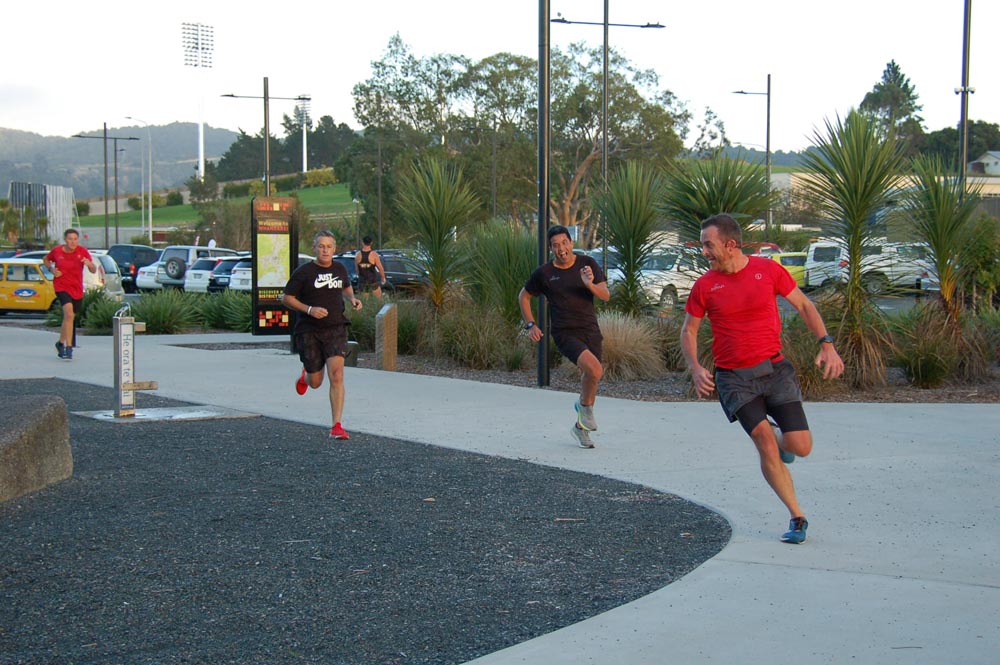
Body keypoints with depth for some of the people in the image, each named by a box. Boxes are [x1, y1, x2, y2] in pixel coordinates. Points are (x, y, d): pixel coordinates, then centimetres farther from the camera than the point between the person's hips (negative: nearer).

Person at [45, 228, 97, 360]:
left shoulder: (82, 251, -5)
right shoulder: (57, 250, -5)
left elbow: (94, 270, -9)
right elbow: (46, 259, 16)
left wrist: (89, 264, -32)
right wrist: (52, 269, -3)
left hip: (77, 289, 3)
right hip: (61, 286, -3)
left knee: (69, 318, 17)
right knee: (69, 314, -24)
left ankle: (61, 343, 41)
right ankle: (69, 348, -25)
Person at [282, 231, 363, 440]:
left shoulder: (340, 268, 7)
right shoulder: (304, 272, -6)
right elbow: (286, 298, -4)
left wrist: (352, 299, 6)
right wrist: (309, 309, -18)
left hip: (336, 329, 2)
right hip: (309, 331, -2)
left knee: (337, 377, -14)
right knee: (315, 382, 7)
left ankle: (336, 426, -11)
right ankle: (305, 375, 47)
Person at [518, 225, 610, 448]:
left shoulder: (587, 264, 1)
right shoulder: (544, 273, -2)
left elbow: (606, 295, -4)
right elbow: (524, 296, 14)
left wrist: (590, 284, -24)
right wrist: (530, 325, 5)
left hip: (590, 330, 4)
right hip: (565, 333, -3)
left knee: (589, 379, 10)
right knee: (594, 369, -27)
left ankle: (581, 426, 33)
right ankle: (584, 405, 2)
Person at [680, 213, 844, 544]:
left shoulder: (768, 269, -3)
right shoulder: (705, 285, -3)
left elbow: (803, 305, 7)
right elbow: (689, 331, 8)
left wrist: (826, 345, -3)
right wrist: (695, 368, -9)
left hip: (775, 368, 1)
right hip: (734, 378, -1)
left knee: (801, 447, -7)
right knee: (764, 440, -18)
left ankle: (778, 444, 32)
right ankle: (798, 517, -4)